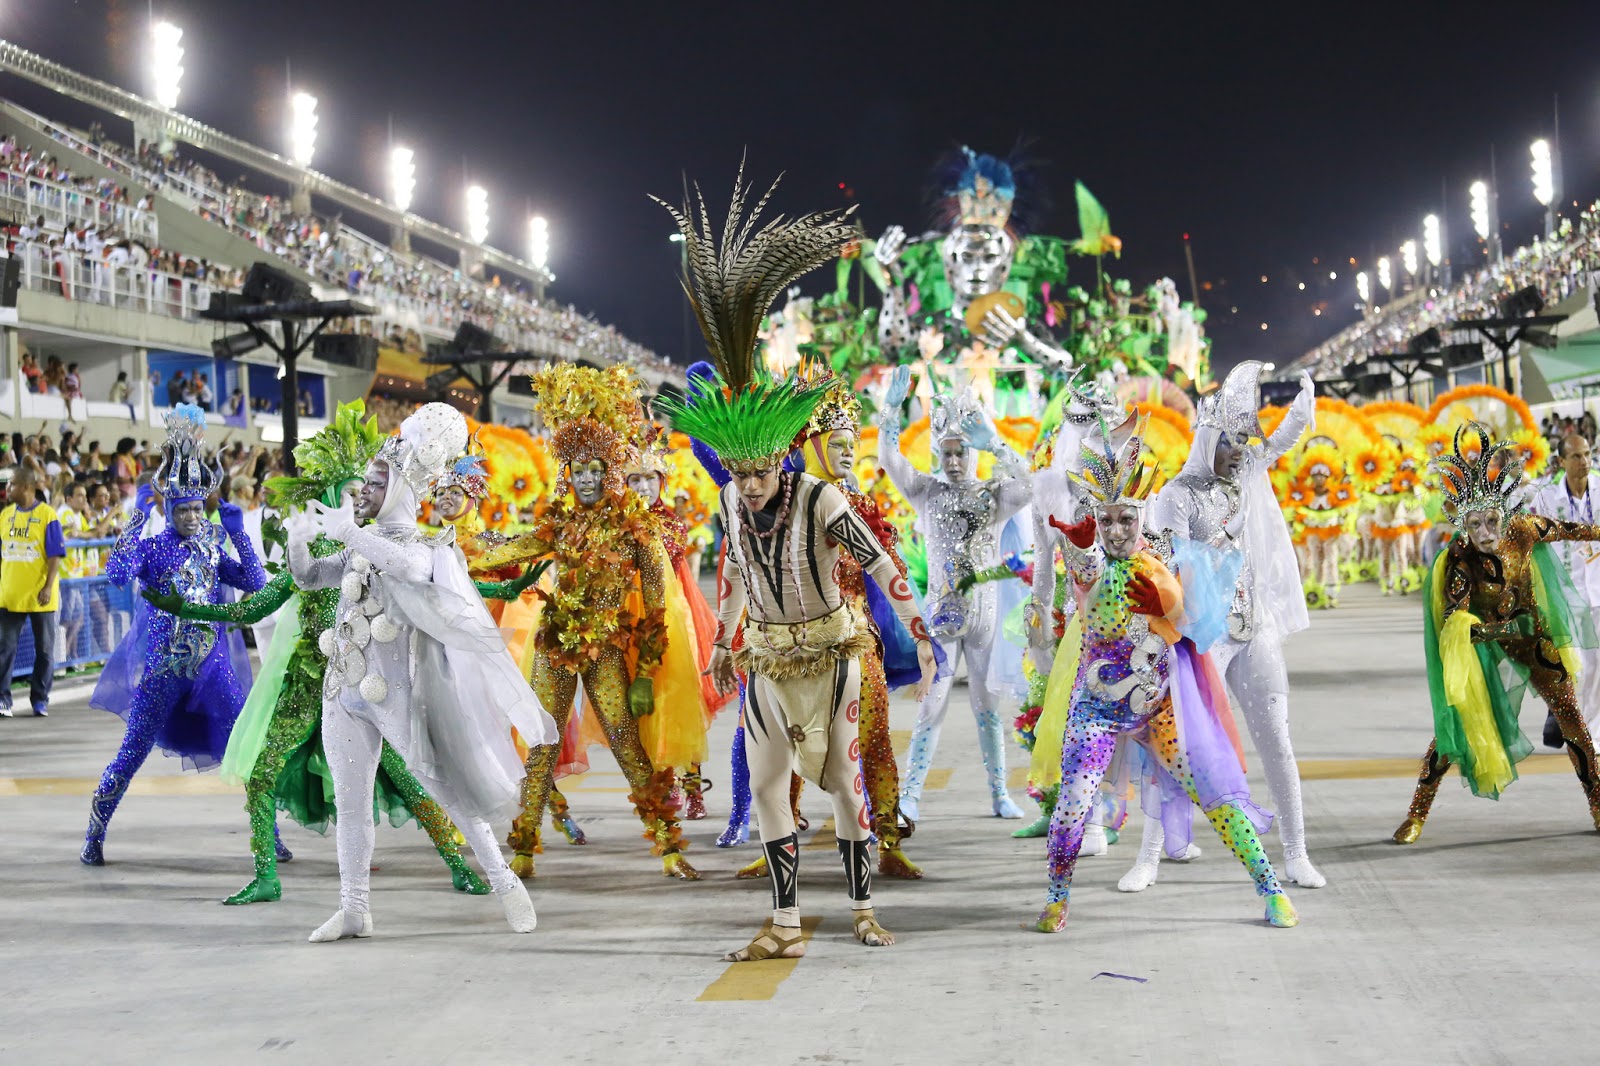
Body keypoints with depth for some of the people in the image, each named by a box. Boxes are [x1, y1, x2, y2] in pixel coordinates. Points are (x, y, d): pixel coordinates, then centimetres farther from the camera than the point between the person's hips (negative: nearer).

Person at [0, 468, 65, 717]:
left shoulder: (47, 515, -7)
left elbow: (55, 555, -8)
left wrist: (48, 587, -15)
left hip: (39, 595, -4)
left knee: (44, 649, 5)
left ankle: (40, 700, 13)